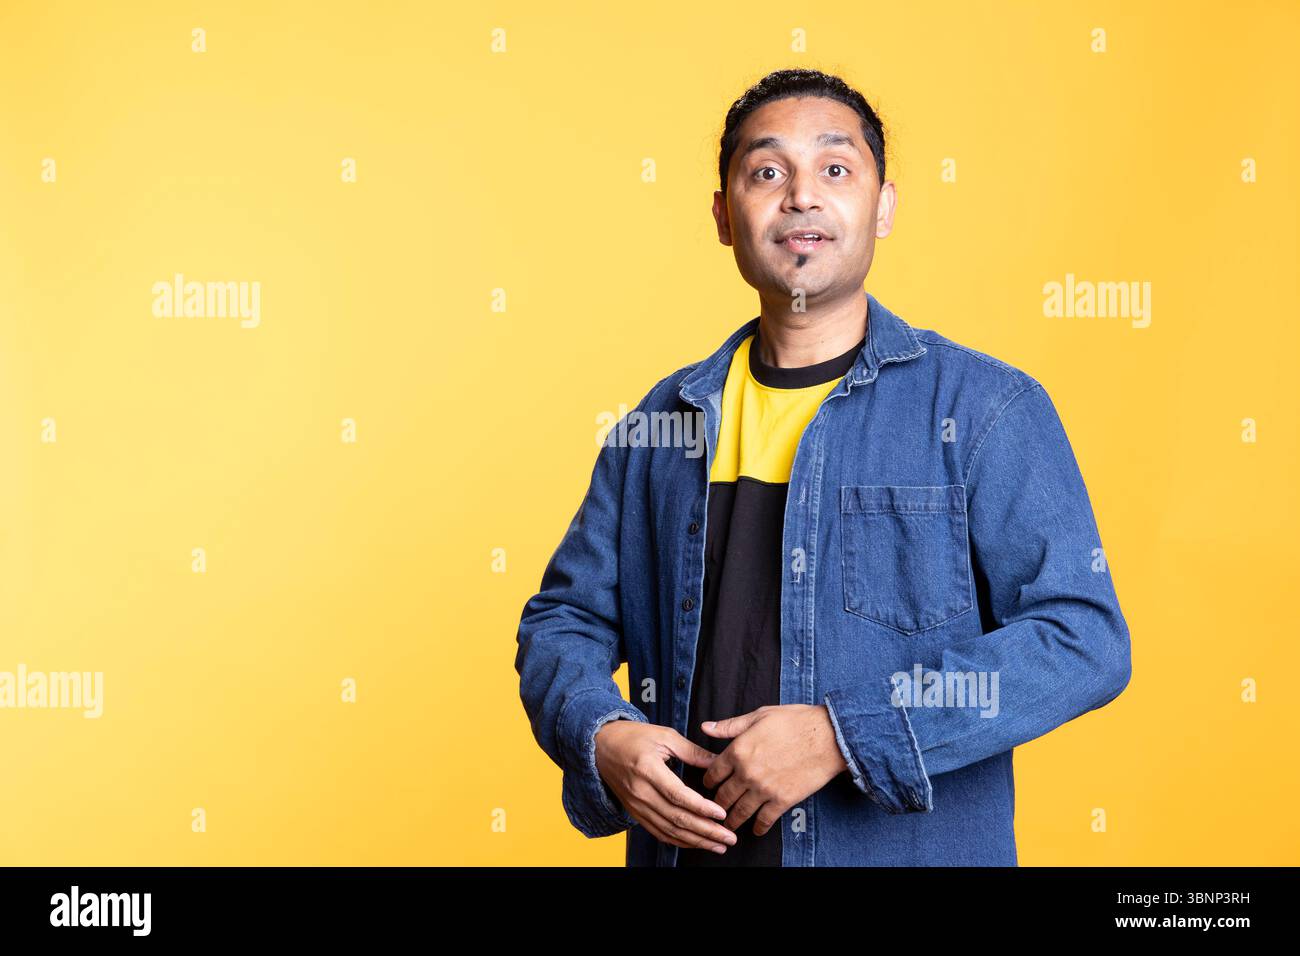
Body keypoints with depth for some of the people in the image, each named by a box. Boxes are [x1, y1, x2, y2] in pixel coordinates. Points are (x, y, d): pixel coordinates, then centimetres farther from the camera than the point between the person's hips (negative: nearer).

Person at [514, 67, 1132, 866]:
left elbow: (1084, 637, -15)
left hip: (910, 847, -3)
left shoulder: (988, 409, -8)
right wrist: (600, 737, -11)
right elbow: (563, 620, 10)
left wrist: (845, 736, -22)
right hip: (690, 846, 4)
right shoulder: (661, 423, 5)